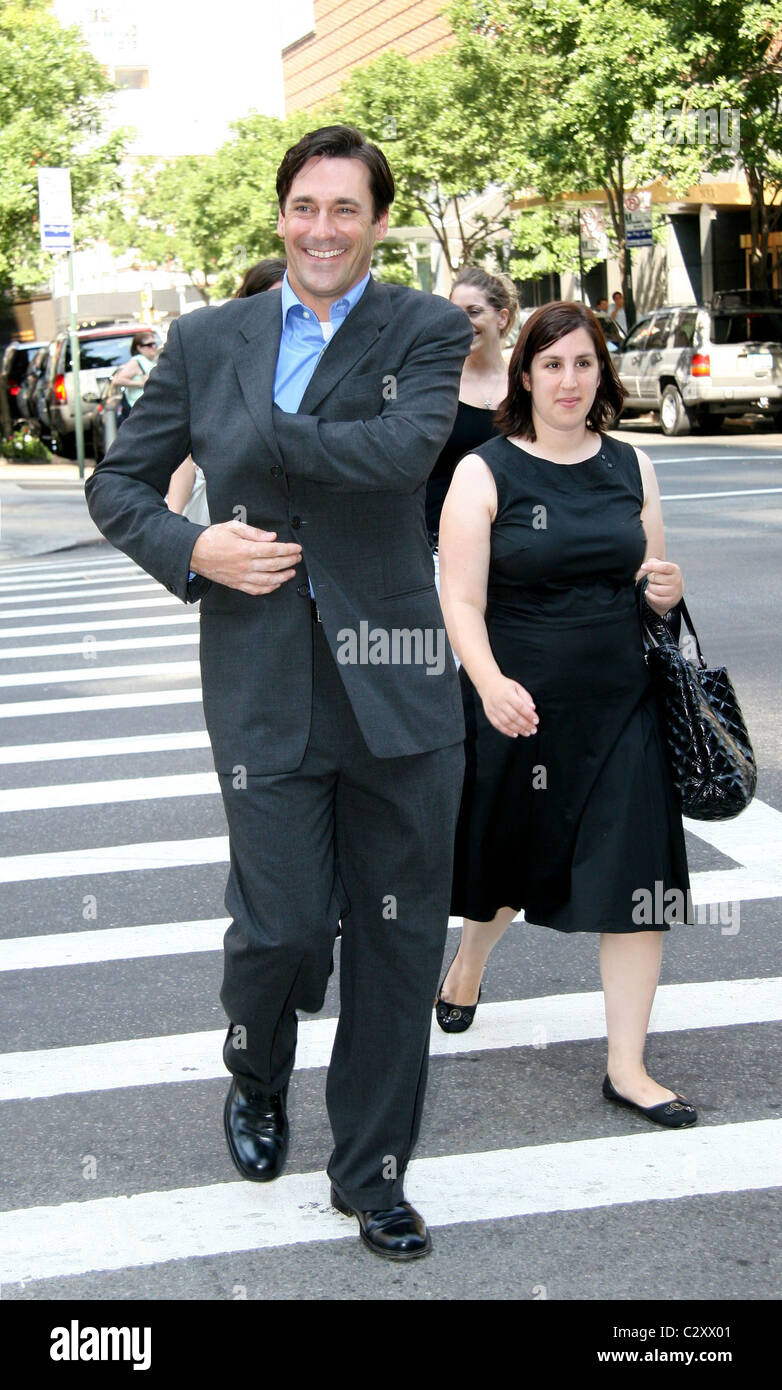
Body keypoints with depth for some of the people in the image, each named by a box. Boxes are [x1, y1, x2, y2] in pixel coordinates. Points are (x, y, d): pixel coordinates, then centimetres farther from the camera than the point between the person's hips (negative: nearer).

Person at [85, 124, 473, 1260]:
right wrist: (193, 549, -7)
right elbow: (116, 486, 11)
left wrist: (255, 439, -11)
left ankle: (372, 1171, 23)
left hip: (394, 677, 0)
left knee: (397, 938, 6)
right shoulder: (208, 341, 8)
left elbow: (405, 445, -18)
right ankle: (257, 1083, 34)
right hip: (264, 683, 0)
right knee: (283, 923, -1)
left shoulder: (428, 332, 2)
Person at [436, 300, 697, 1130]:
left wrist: (666, 590, -6)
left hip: (620, 702, 3)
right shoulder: (485, 473, -6)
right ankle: (468, 963, 49)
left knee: (635, 877, -3)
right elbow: (462, 602, -11)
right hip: (518, 705, -3)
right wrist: (490, 682, -29)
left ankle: (626, 1067, 7)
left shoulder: (629, 467, 7)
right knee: (510, 858, 15)